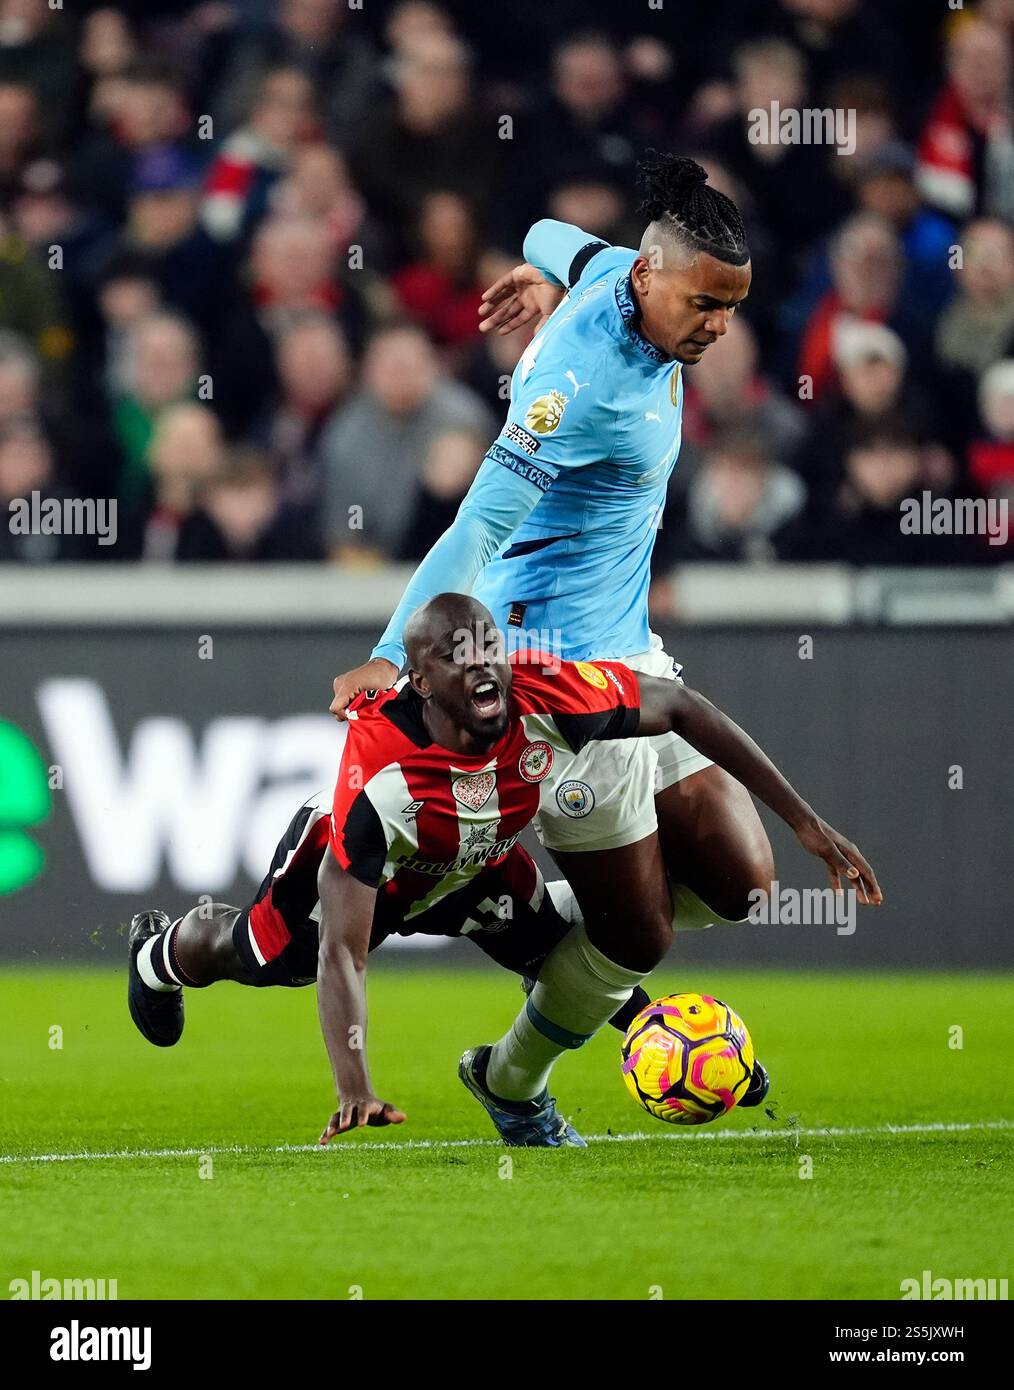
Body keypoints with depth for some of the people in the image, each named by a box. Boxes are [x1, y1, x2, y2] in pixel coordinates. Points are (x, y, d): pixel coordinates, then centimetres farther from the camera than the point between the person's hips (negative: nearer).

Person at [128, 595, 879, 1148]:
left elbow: (682, 709, -22)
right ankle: (163, 954, 60)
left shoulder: (546, 695, -40)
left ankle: (510, 1086, 26)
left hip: (478, 864, 3)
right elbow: (343, 952, -44)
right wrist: (355, 1092, -54)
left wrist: (806, 821, -21)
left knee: (613, 949, -7)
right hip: (363, 871, -3)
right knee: (260, 955, 23)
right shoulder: (378, 773, -49)